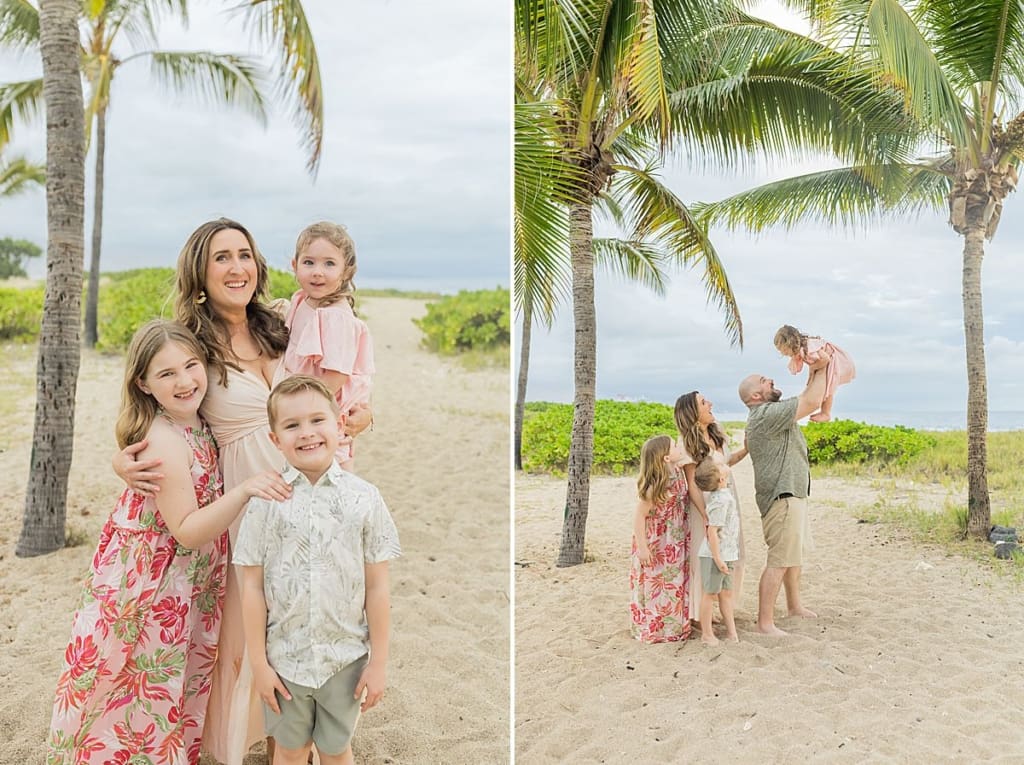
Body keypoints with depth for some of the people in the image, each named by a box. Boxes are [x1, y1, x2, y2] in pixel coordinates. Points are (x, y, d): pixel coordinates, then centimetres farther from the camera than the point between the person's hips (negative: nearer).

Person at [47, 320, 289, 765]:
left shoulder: (199, 423, -3)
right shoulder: (163, 441, -27)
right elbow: (186, 531, -25)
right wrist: (244, 491, -37)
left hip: (184, 586, 8)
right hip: (147, 583, -8)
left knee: (176, 687, 21)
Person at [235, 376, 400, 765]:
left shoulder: (364, 498, -9)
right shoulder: (267, 501, -9)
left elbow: (377, 587, -5)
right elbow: (253, 587, -4)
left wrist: (378, 662, -3)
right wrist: (258, 662, -4)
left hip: (345, 658, 0)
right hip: (285, 658, 0)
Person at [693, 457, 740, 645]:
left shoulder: (718, 494, 4)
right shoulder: (721, 501, -23)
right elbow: (712, 531, -24)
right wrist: (718, 559, -23)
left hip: (726, 554, 9)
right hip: (714, 554, -9)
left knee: (726, 592, 15)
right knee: (710, 593, 2)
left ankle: (731, 629, 23)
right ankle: (706, 633, 12)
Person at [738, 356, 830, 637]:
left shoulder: (772, 413, 15)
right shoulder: (767, 413, -19)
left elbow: (804, 401, 24)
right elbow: (812, 403, -20)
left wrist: (814, 373, 12)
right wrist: (822, 368, -6)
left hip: (791, 495, 11)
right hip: (782, 497, -11)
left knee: (794, 554, 23)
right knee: (778, 561, -10)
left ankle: (794, 605, 38)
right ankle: (765, 623, -7)